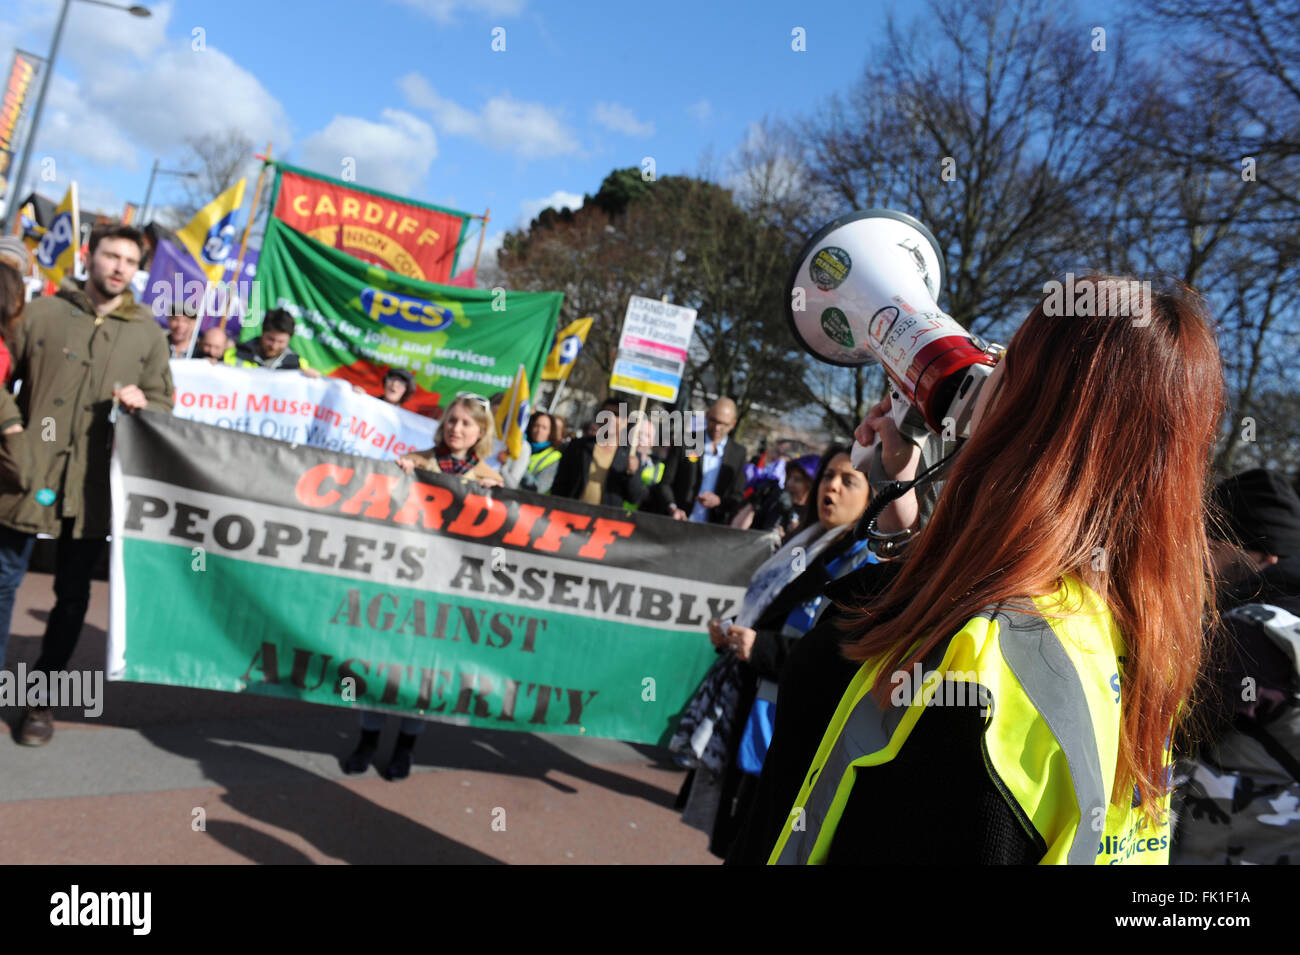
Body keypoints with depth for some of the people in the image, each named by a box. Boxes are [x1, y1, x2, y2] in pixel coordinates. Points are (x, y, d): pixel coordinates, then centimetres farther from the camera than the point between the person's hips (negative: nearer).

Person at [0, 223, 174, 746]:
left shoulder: (149, 334, 6)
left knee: (72, 594, 9)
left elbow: (164, 406, 10)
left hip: (95, 483, 1)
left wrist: (142, 404, -11)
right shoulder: (43, 313, 2)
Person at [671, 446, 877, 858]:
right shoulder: (804, 547, 14)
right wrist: (735, 635, 7)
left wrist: (764, 649, -23)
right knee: (731, 843, 16)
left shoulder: (870, 566, -13)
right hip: (743, 718, 8)